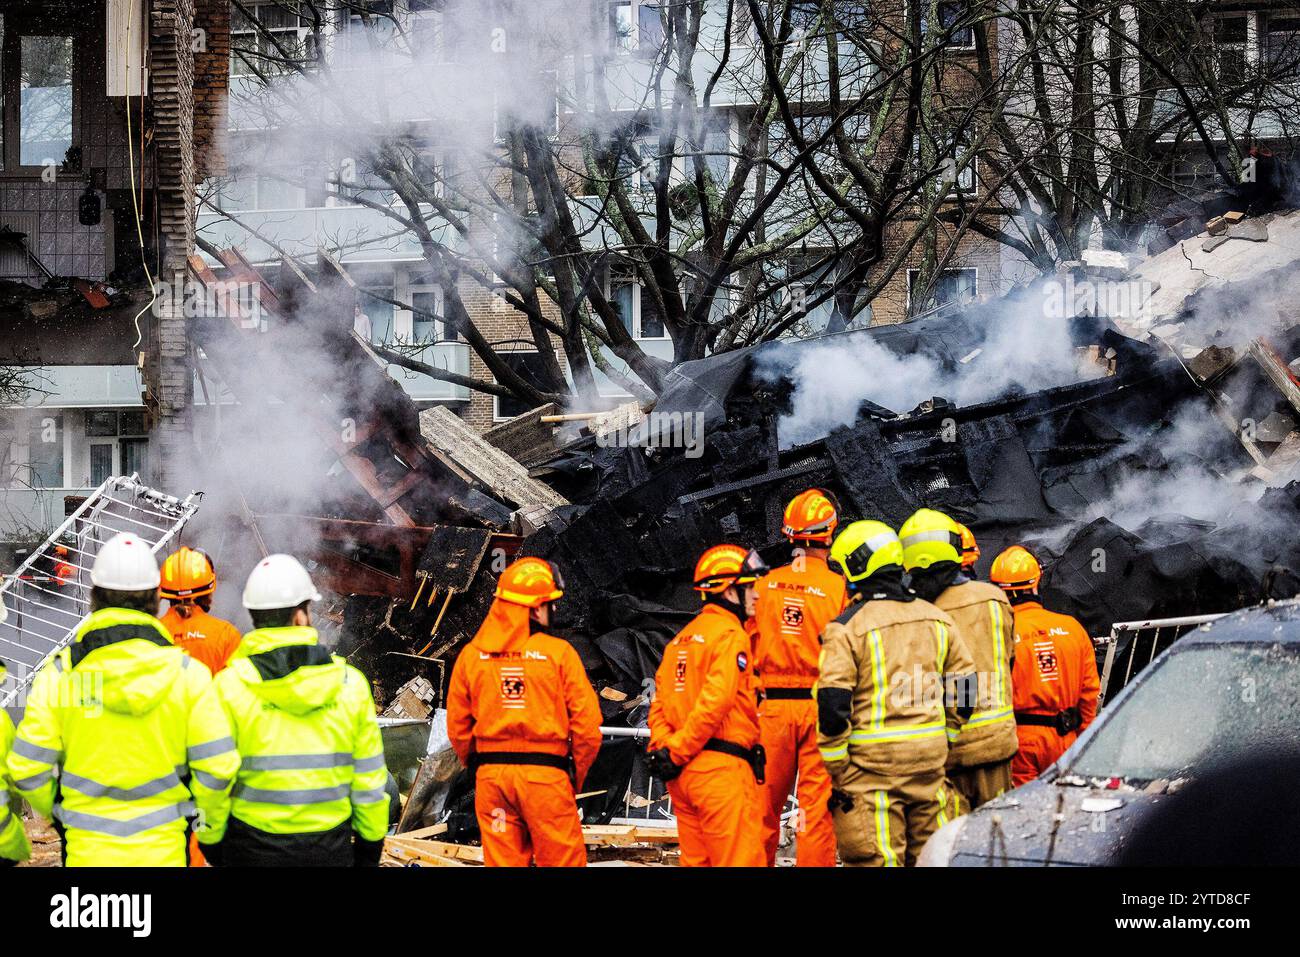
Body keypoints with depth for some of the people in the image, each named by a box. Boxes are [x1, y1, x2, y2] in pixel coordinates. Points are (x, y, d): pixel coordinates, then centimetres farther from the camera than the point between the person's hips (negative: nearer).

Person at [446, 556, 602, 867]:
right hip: (546, 776, -3)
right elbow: (587, 725, -7)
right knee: (562, 862, 4)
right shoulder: (559, 653, -6)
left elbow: (457, 726, 6)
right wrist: (576, 777, 7)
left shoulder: (471, 655, 3)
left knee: (503, 862, 9)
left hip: (491, 775, 3)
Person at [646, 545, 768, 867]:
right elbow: (715, 702, -18)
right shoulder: (730, 635, -8)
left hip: (682, 773, 9)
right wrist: (676, 753, -13)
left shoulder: (683, 639, 19)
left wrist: (663, 748, 2)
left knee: (697, 861, 13)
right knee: (740, 861, -9)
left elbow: (659, 707, 14)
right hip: (721, 768, -9)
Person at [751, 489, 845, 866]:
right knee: (817, 807, 0)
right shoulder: (838, 587, -8)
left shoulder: (765, 585, 1)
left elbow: (749, 650, 6)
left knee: (766, 804, 12)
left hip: (772, 706, 3)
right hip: (819, 706, -3)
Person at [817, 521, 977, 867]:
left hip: (871, 765, -5)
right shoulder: (938, 620, 9)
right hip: (929, 761, 6)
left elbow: (832, 708, -14)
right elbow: (964, 694, 12)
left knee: (875, 861, -2)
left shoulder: (847, 628, -10)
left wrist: (836, 773, -5)